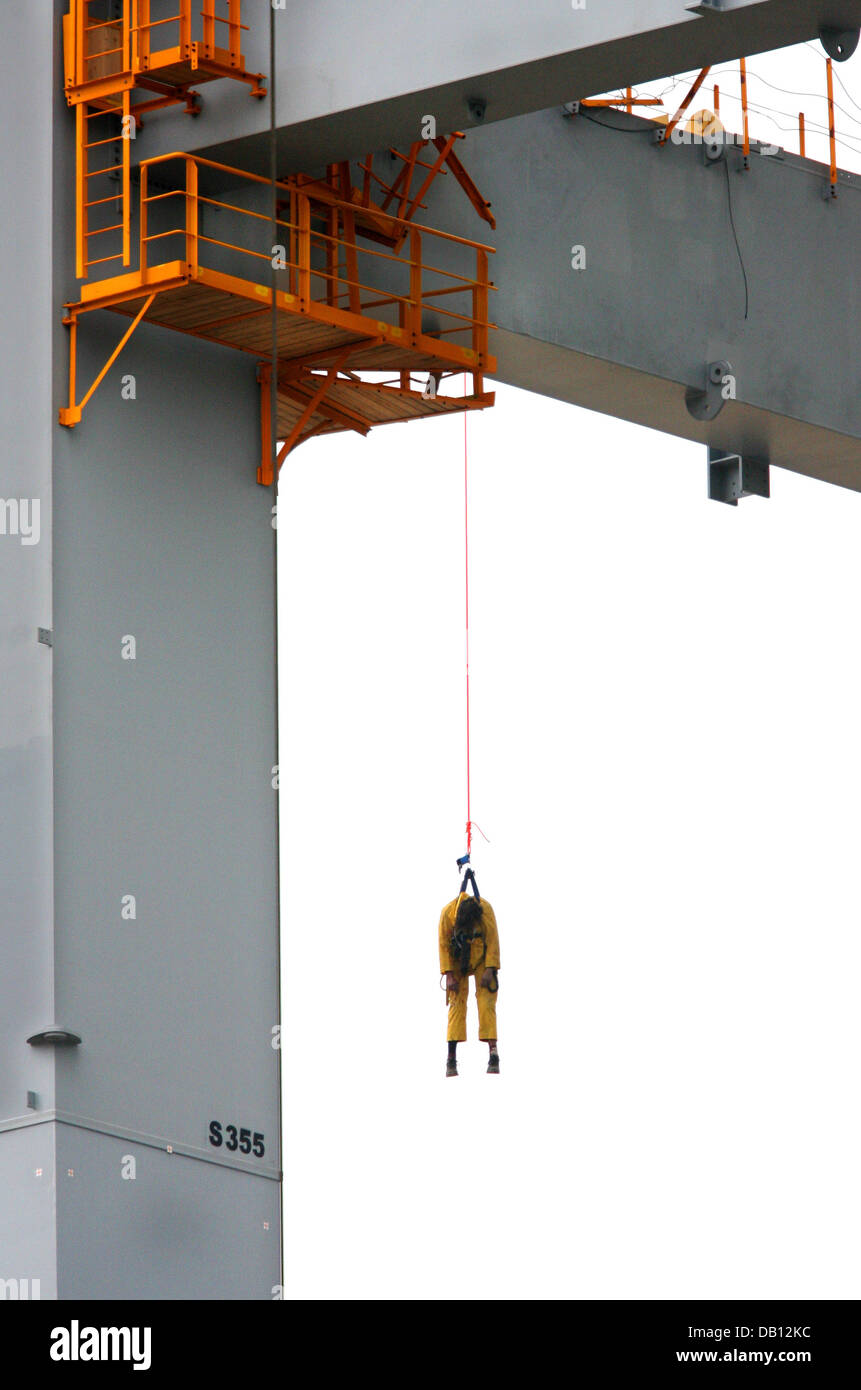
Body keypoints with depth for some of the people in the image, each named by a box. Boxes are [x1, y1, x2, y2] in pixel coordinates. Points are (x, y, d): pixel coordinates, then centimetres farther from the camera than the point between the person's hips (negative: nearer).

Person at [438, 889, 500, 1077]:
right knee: (457, 1002, -7)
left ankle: (493, 1052, -19)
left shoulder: (485, 909, -23)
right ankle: (451, 1058, -10)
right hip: (458, 956, 0)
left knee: (486, 1001, -12)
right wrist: (449, 975, -15)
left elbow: (493, 940, -15)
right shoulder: (447, 913, -22)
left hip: (481, 954, 0)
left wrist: (489, 969, -19)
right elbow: (443, 945, -12)